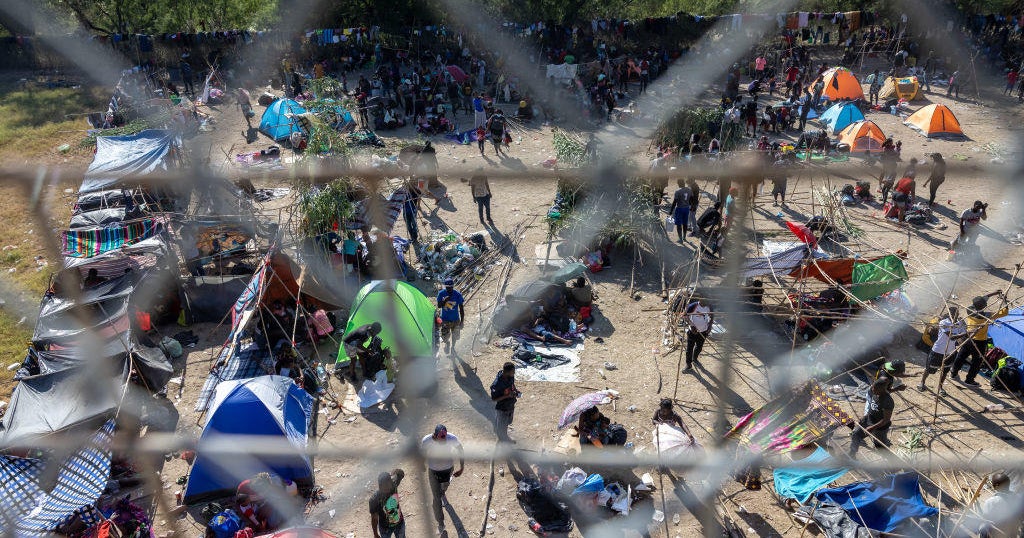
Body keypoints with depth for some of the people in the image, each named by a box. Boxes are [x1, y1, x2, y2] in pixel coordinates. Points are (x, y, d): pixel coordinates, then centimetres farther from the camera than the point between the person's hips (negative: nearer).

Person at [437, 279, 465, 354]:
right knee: (445, 337, -1)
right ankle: (447, 343, 35)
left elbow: (461, 308, -8)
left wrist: (462, 321, -8)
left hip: (455, 319, 0)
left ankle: (452, 347, 45)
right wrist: (444, 301, -29)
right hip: (445, 319, 0)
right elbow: (438, 306, -8)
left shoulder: (458, 295, -14)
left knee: (454, 336, 15)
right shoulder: (441, 294, -11)